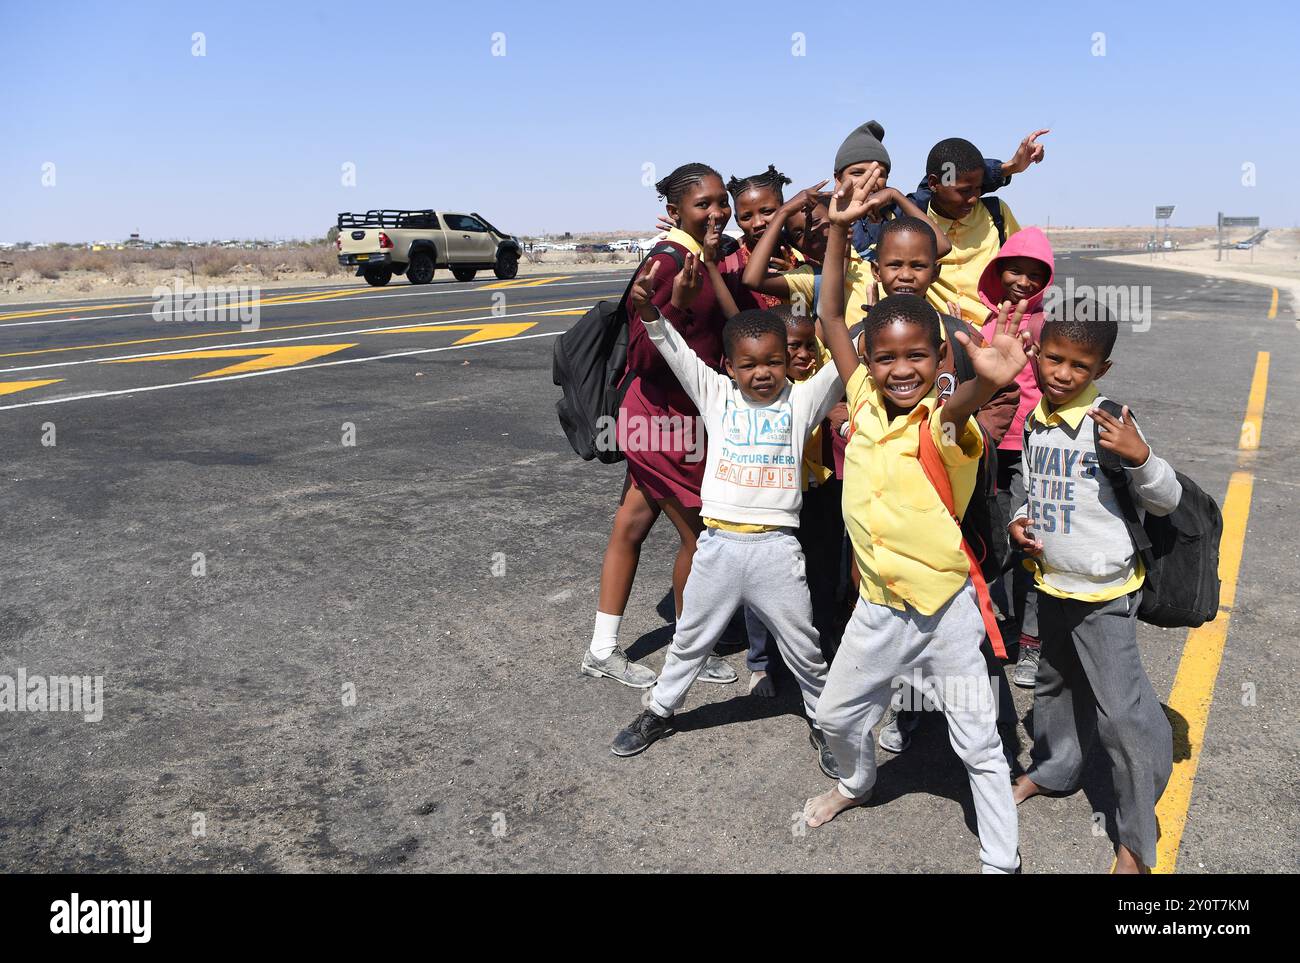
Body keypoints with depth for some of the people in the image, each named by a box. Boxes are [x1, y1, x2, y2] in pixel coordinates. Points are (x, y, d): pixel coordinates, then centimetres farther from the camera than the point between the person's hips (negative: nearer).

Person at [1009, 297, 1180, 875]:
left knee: (1123, 715, -4)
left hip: (1103, 592, -6)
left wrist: (1140, 456, -32)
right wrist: (1018, 521, -2)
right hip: (1051, 583, 7)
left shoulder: (1109, 422, -17)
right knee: (1056, 683, 26)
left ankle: (1137, 839, 13)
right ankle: (1053, 768, 49)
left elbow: (1166, 501, -14)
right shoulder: (1032, 420, 1)